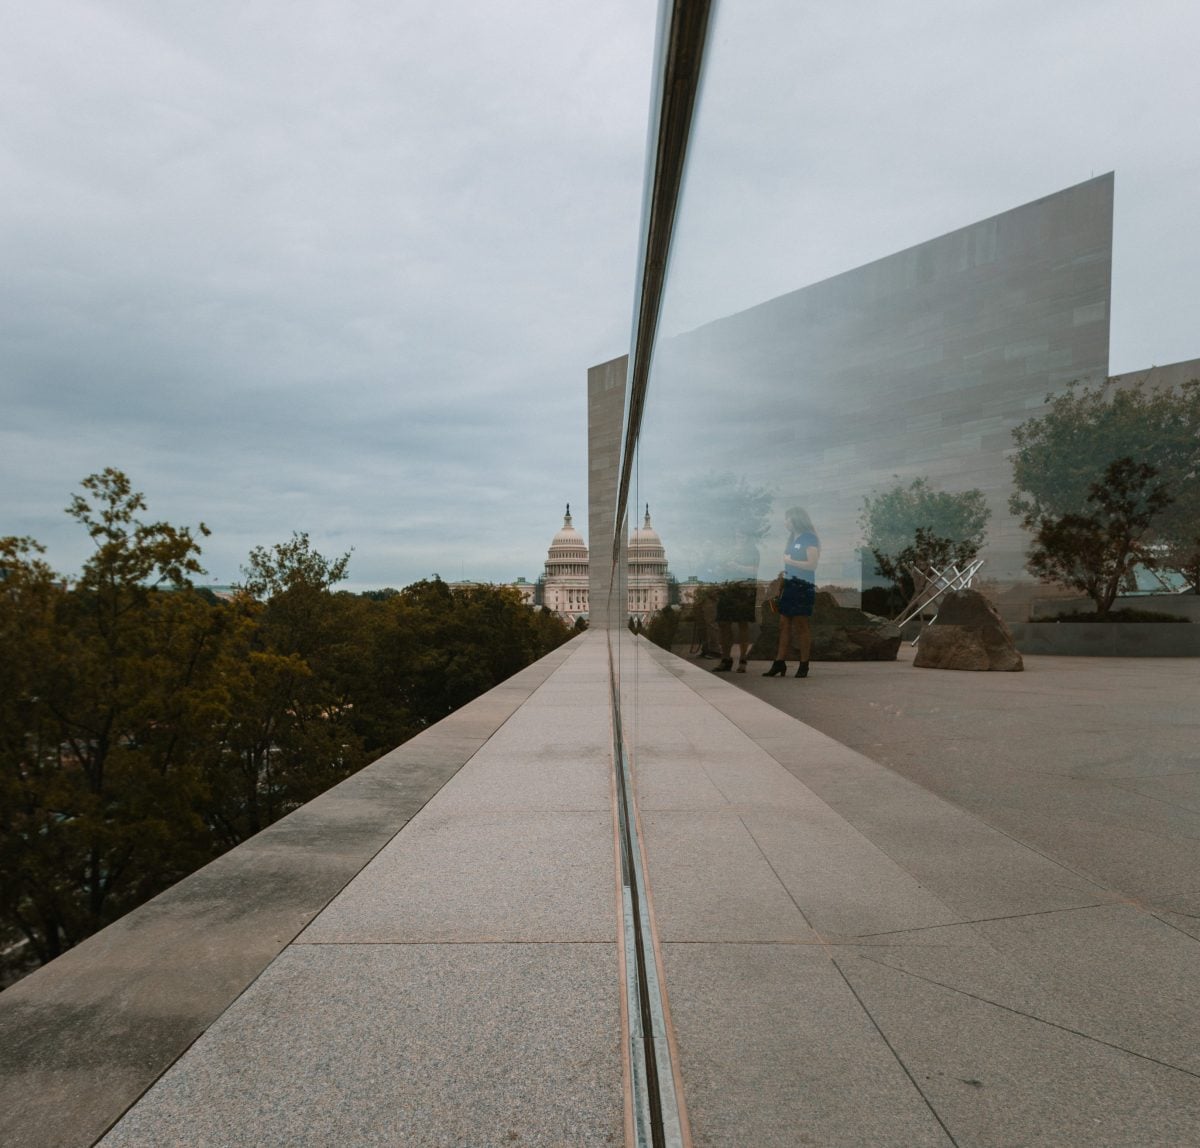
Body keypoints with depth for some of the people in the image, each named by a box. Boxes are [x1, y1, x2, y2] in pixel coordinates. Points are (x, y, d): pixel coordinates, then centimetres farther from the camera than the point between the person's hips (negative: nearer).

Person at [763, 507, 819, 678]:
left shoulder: (810, 538, -6)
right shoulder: (793, 538, 18)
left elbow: (812, 564, -14)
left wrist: (790, 561, -10)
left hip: (802, 587, -8)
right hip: (789, 585, 8)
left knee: (801, 624, -2)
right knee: (784, 624, 4)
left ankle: (804, 666, 5)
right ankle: (780, 663, 6)